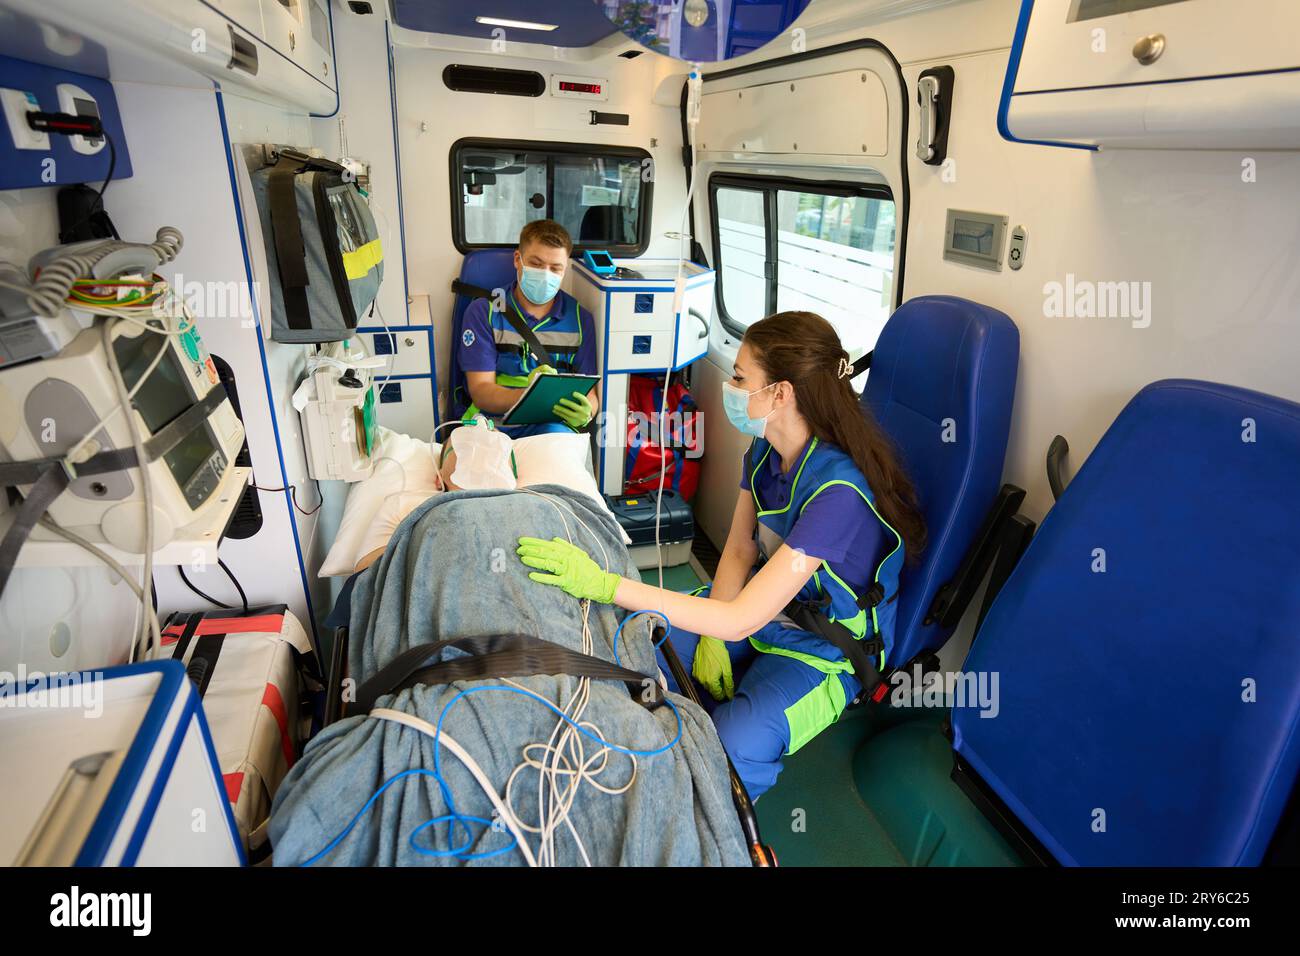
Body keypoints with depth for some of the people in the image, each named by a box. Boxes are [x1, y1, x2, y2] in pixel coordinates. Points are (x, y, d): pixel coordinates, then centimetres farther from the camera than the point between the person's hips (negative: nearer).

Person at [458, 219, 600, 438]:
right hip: (492, 422, 1)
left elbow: (590, 393, 7)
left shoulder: (580, 319, 10)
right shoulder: (483, 312, 4)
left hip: (553, 424, 0)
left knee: (557, 435, -36)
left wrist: (586, 412, -21)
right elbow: (480, 392, -5)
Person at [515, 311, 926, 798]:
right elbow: (739, 549, 2)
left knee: (731, 747, -29)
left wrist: (603, 584, -39)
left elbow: (741, 619, -36)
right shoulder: (767, 448, -10)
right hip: (759, 605, 7)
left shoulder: (838, 492, -34)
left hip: (823, 652, -7)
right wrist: (711, 639, -12)